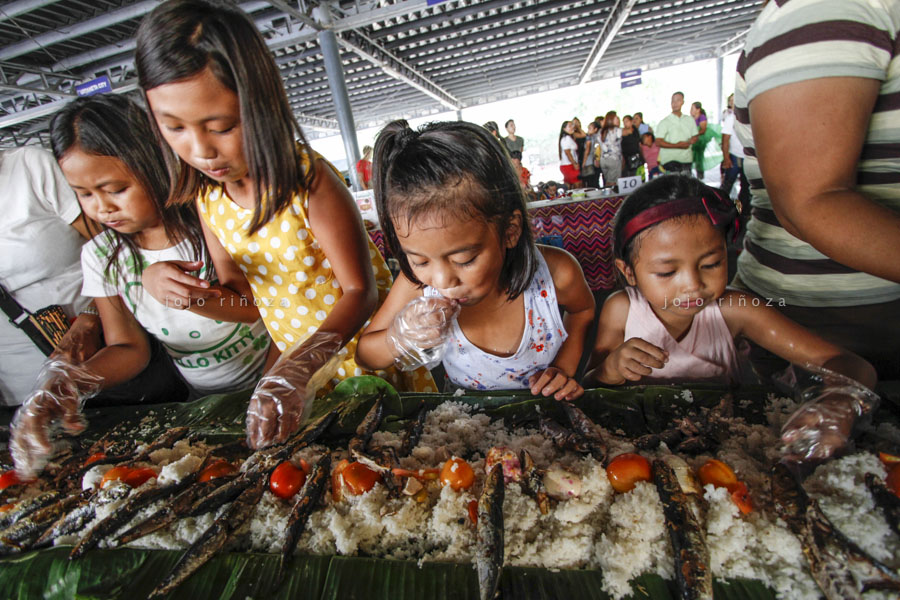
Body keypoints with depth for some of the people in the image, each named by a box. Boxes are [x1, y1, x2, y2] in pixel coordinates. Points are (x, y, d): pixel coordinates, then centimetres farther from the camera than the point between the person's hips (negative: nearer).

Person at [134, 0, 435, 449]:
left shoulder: (309, 181, -26)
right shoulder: (205, 192, -5)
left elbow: (360, 290, -23)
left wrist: (299, 367, -35)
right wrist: (187, 294, -19)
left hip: (361, 353, -5)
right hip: (295, 362, 6)